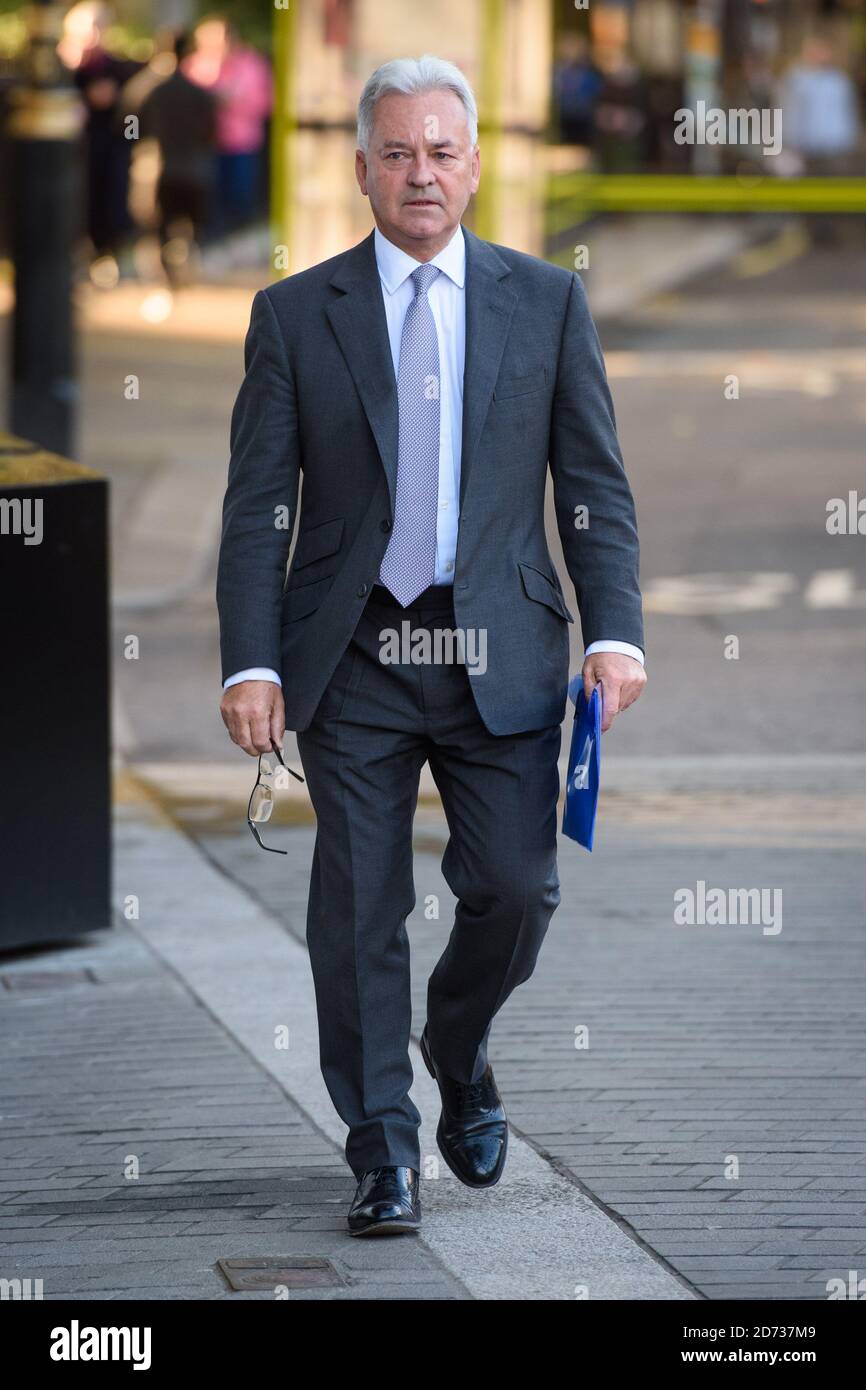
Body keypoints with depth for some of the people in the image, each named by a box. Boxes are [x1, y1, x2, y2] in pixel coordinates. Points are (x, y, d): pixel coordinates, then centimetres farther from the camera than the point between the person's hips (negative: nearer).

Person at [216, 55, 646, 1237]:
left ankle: (459, 1056, 27)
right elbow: (257, 505, 2)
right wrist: (251, 663, -7)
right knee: (358, 912, -1)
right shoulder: (295, 315, 4)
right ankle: (383, 1151, 10)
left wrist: (614, 631, -6)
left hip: (502, 656, 1)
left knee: (515, 887, -4)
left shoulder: (546, 302, 7)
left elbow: (595, 484, 7)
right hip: (352, 661, 0)